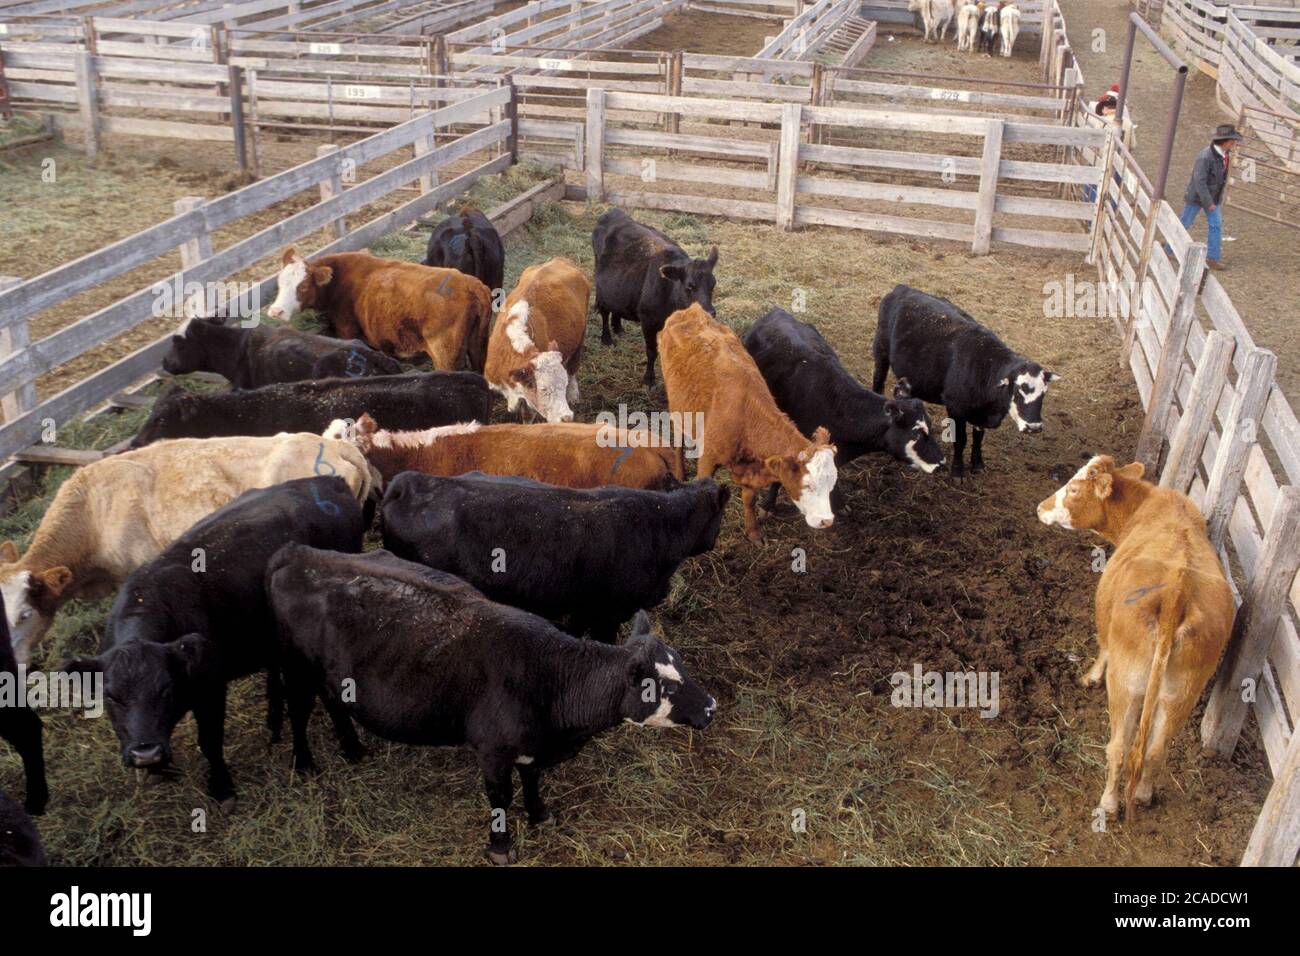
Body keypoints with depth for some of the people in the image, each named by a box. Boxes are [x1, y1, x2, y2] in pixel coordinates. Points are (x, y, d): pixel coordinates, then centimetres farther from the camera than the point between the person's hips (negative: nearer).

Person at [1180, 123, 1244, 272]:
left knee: (1217, 225, 2)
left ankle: (1213, 257, 7)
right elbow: (1199, 181, -27)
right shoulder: (1205, 157, -28)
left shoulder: (1226, 154, -4)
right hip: (1196, 195, -7)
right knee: (1184, 224, 6)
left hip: (1213, 196, 7)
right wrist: (1208, 203, -24)